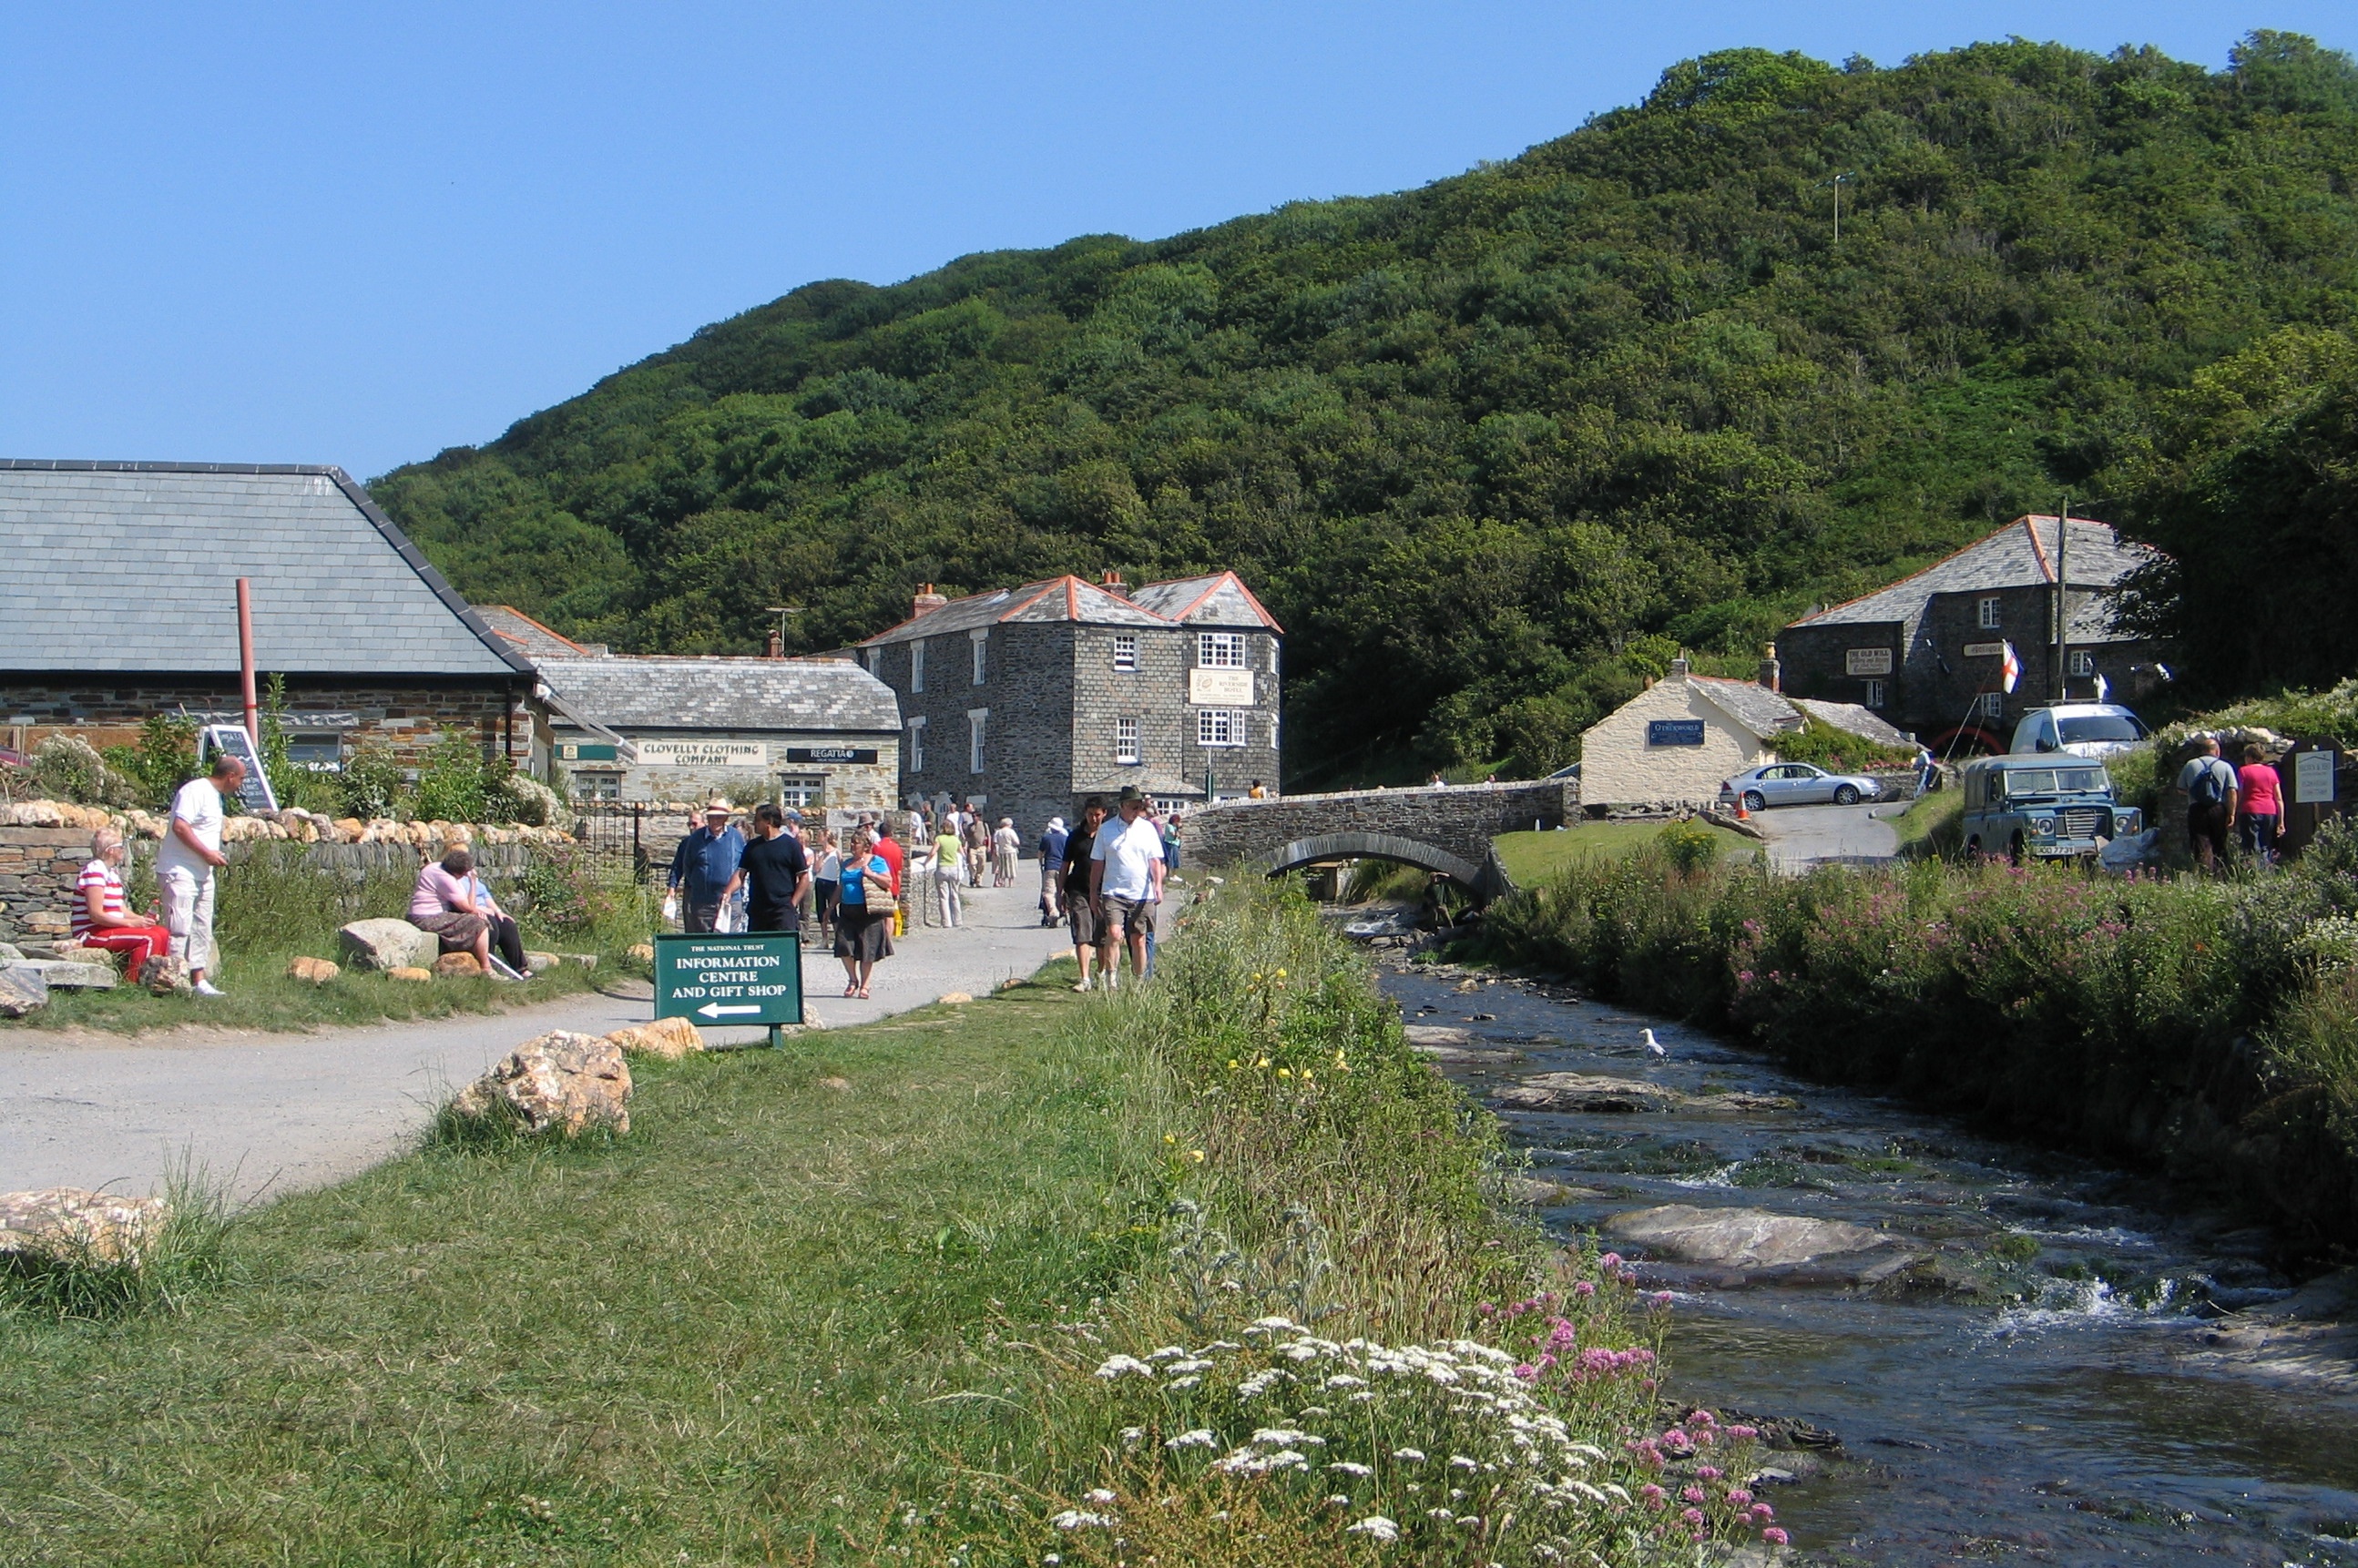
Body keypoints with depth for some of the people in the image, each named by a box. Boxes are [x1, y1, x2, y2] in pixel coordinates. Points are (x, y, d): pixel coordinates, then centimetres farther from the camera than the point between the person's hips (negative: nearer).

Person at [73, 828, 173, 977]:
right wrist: (131, 923, -21)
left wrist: (141, 919, -3)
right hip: (93, 934, -10)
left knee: (163, 934, 1)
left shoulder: (112, 872, 16)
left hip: (111, 927, 10)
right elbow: (96, 915, -21)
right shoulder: (94, 871, -15)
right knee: (150, 938, -23)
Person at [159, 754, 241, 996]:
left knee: (202, 930, 11)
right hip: (180, 873, -10)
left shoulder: (214, 795, 17)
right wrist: (207, 853, -21)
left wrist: (214, 856, 11)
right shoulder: (196, 791, -14)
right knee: (179, 930, -10)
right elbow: (180, 826, -24)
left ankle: (199, 979, 15)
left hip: (202, 874, 10)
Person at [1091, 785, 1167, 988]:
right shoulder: (1107, 830, 3)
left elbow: (1155, 860, 6)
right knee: (1114, 934, -20)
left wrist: (1158, 886, -8)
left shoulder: (1148, 828, 7)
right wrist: (1093, 893, 10)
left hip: (1142, 895, 2)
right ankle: (1111, 976, -13)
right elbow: (1097, 863, 9)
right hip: (1113, 893, -2)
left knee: (1138, 940, 7)